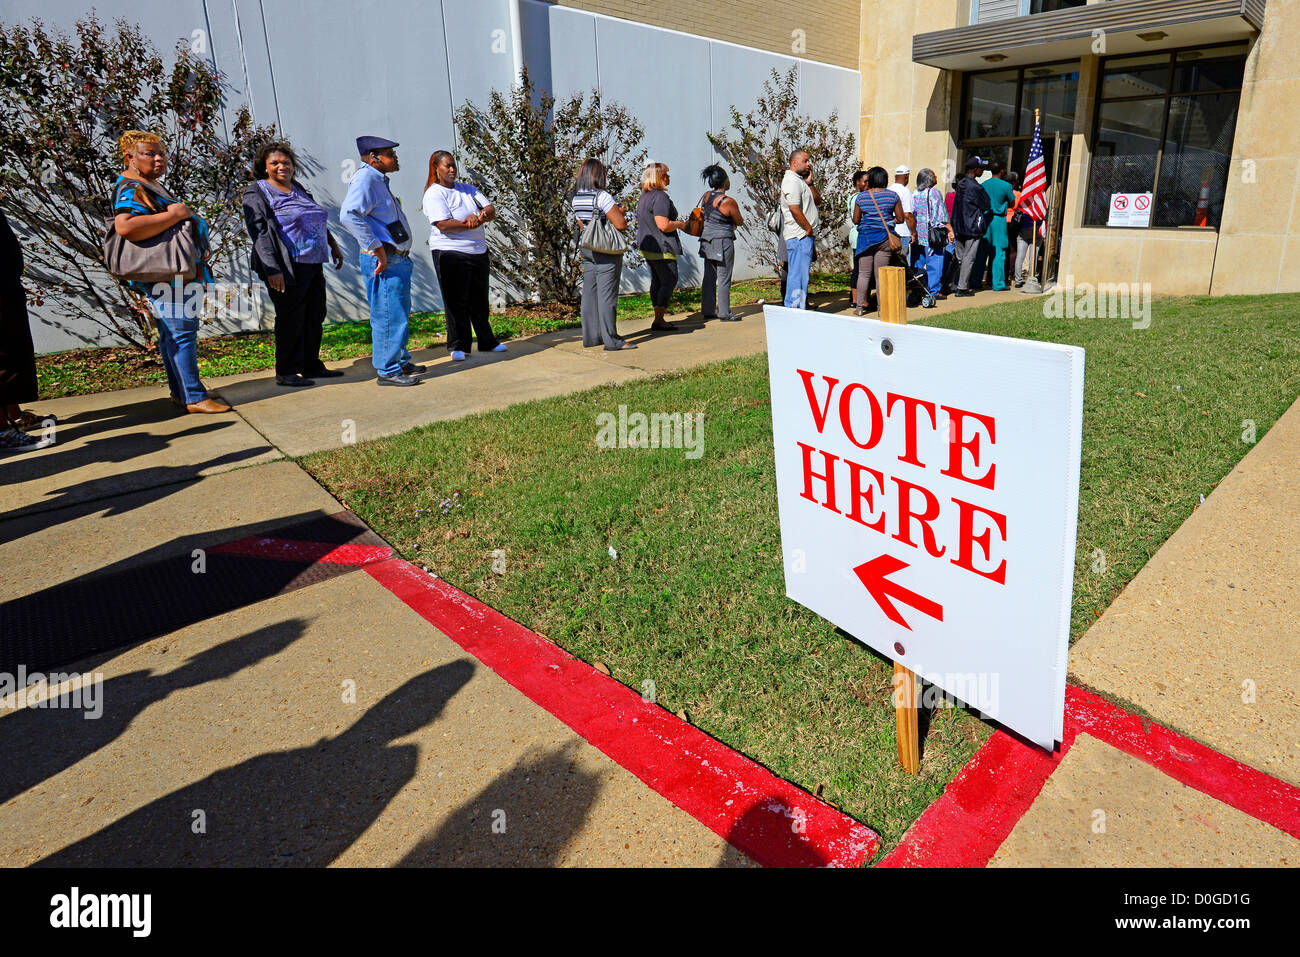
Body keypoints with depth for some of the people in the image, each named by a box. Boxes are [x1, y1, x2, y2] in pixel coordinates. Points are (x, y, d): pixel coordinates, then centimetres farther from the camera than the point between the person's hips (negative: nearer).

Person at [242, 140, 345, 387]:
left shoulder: (298, 189, 17)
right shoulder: (257, 193, -4)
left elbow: (318, 220, 30)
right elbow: (259, 233, -13)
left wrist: (332, 244, 25)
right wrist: (272, 269, -22)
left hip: (313, 264, 7)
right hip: (287, 268, -7)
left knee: (315, 316, 11)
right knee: (290, 318, -3)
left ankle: (311, 365, 22)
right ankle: (285, 372, 6)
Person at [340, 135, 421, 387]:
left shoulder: (379, 180, 20)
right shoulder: (365, 179, -13)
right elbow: (349, 215, -29)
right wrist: (377, 249, -26)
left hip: (397, 259, 11)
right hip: (385, 262, -10)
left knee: (400, 314, 18)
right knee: (389, 316, -6)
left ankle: (400, 361, 30)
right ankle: (387, 371, 1)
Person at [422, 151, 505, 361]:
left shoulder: (468, 189, 15)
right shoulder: (434, 194, -5)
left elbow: (491, 209, 6)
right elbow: (443, 225, -18)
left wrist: (483, 215, -17)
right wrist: (470, 224, -25)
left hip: (478, 251, 6)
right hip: (451, 254, -6)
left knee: (480, 300, 13)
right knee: (456, 302, -2)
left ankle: (487, 342, 23)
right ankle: (458, 346, 6)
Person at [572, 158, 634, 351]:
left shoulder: (576, 199, 7)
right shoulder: (602, 196, -16)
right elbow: (621, 224, -19)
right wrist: (621, 212, 3)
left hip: (587, 248, 7)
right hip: (607, 250, -7)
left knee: (589, 293, 11)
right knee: (607, 294, -5)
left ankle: (590, 336, 17)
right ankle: (611, 340, -1)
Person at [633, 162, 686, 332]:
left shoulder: (644, 196, 13)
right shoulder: (660, 196, -18)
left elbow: (639, 221, 24)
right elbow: (663, 225, -26)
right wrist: (679, 224, -6)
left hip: (646, 245, 10)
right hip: (661, 247, -10)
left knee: (657, 281, 15)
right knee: (669, 280, -3)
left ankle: (658, 318, 20)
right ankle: (659, 320, -4)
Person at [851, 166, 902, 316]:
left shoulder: (861, 197, 1)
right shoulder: (892, 195, 1)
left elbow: (856, 220, 6)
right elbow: (900, 218, 4)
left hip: (866, 236, 0)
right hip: (885, 237, 0)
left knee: (863, 273, 5)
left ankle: (860, 306, 4)